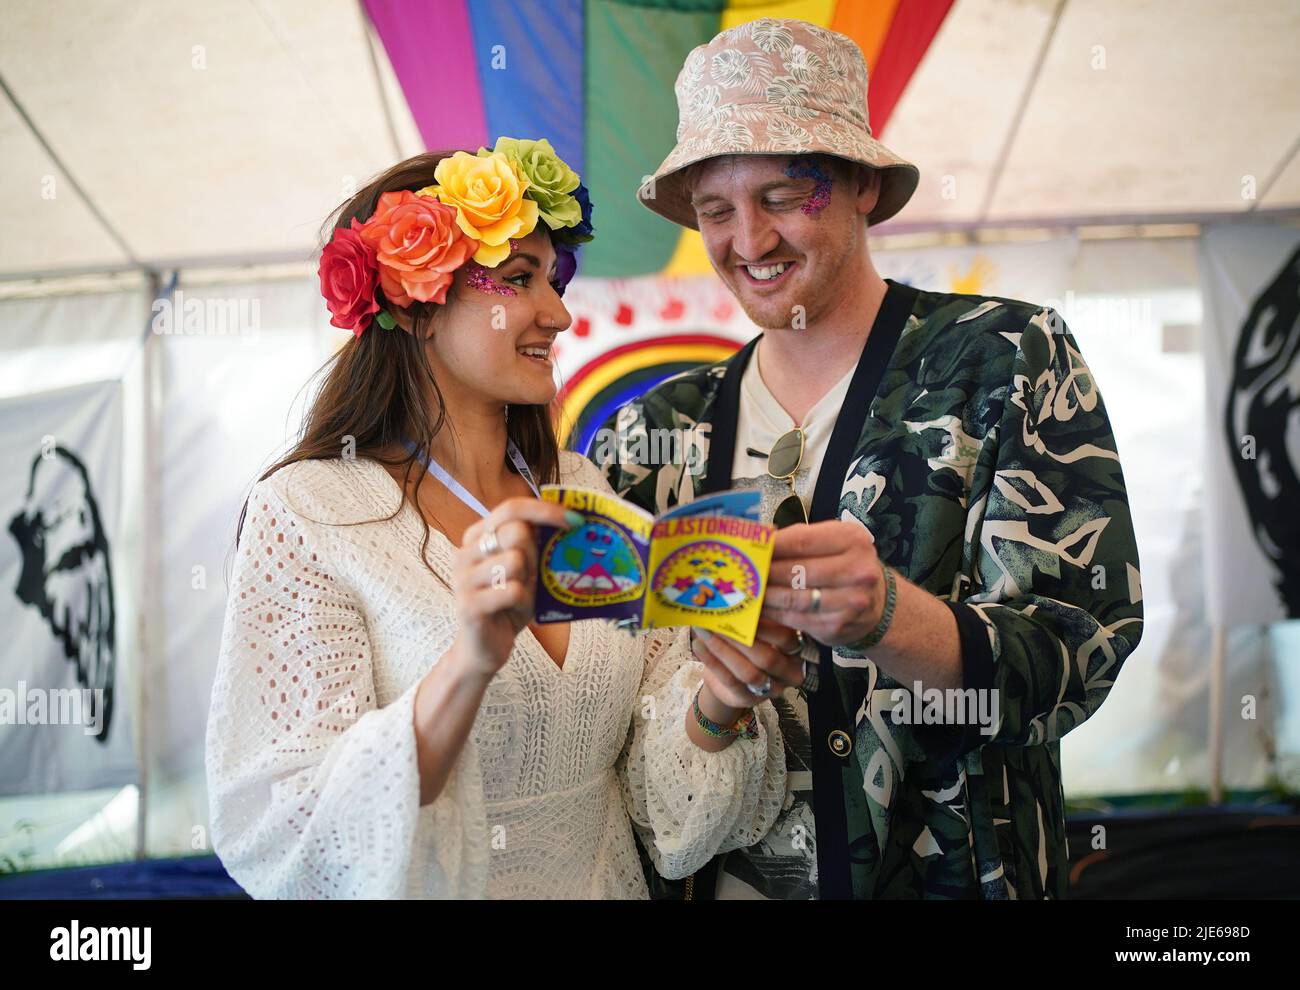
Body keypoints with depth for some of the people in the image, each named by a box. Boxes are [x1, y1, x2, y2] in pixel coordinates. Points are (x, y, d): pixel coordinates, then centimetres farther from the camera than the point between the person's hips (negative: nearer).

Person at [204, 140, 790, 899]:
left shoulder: (585, 493, 3)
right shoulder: (307, 513, -10)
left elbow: (663, 789, 2)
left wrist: (719, 700, -16)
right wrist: (467, 668, -28)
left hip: (608, 880, 4)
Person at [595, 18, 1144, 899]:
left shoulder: (1008, 358, -8)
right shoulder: (661, 428, 1)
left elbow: (1080, 657, -16)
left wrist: (883, 614, -34)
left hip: (944, 872, -3)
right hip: (723, 877, 3)